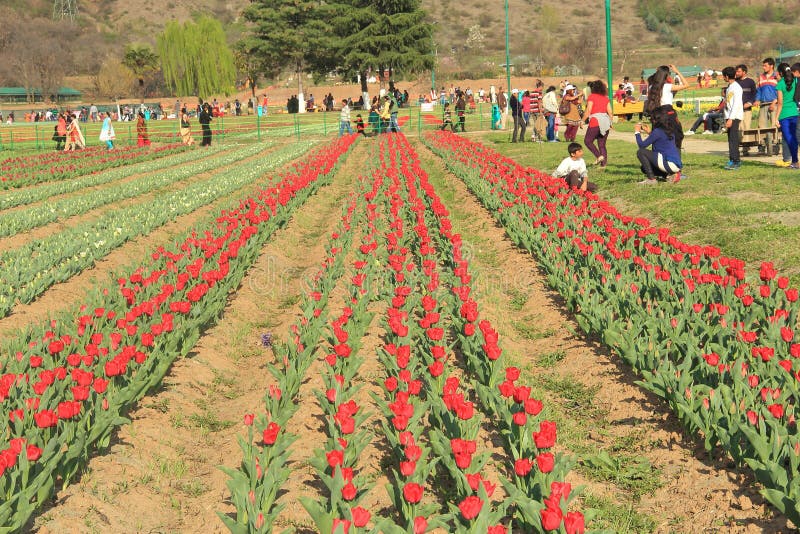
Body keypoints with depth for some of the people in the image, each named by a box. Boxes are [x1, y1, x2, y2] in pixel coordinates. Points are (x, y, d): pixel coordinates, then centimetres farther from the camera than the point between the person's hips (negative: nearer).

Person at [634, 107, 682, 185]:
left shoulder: (658, 131, -14)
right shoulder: (669, 130, 11)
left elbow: (642, 145, -10)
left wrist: (637, 132, 3)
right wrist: (649, 133, 30)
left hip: (670, 164, -9)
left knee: (640, 152, -10)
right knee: (644, 168, 24)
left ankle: (651, 179, -10)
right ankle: (667, 175, 10)